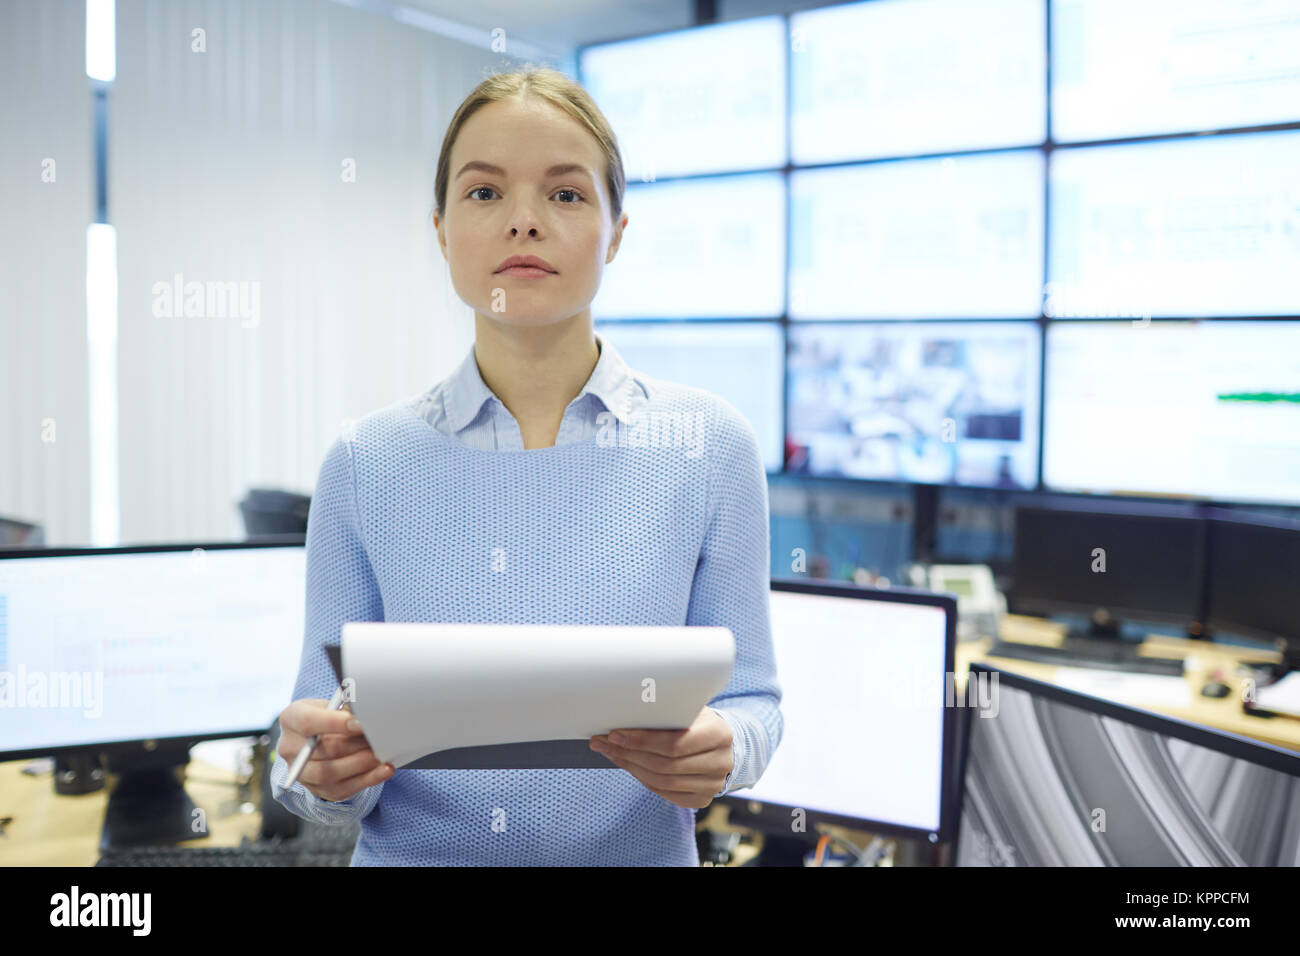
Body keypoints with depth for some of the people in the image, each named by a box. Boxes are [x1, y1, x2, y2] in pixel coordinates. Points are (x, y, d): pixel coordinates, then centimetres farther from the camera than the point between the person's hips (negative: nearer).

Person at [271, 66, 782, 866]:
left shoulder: (711, 446, -6)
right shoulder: (365, 464, -4)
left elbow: (752, 699, -1)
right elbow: (325, 741, 0)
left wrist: (719, 749, -22)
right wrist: (323, 772, -22)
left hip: (637, 853, 0)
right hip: (410, 852, 1)